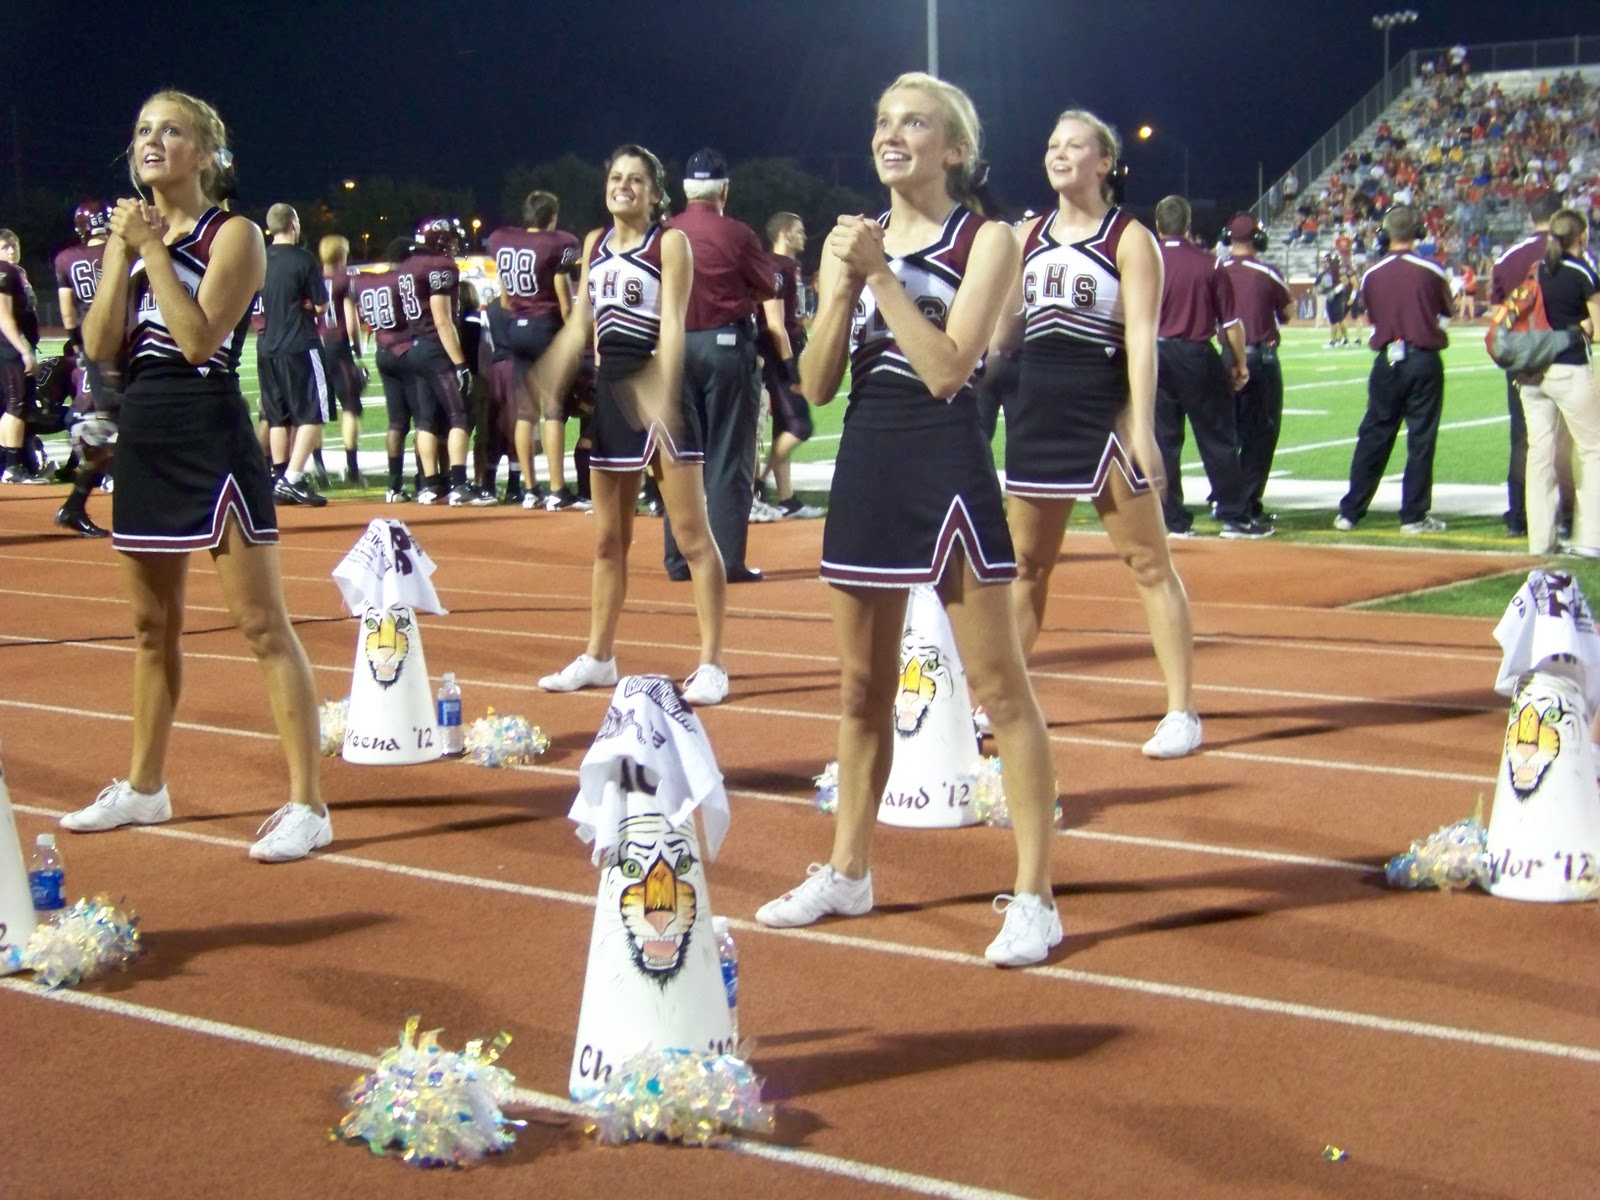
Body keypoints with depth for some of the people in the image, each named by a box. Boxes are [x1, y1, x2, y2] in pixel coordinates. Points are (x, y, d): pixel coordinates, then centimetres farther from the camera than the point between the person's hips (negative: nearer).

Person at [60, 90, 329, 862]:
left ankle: (307, 805, -5)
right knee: (152, 624, 17)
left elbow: (200, 338, -20)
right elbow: (99, 346, 2)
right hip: (142, 437, 7)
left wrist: (154, 248, -15)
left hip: (211, 440, -7)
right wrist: (122, 253, -5)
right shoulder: (132, 230, 12)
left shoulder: (232, 235, -6)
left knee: (262, 624, -7)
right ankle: (144, 788, 31)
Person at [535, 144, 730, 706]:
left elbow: (672, 324, -15)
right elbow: (579, 325, 16)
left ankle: (711, 664, -1)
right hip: (610, 391, 7)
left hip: (658, 390, -6)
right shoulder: (594, 243, 14)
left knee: (693, 534, -4)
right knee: (608, 538, 14)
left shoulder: (671, 242, -5)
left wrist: (661, 395, -27)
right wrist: (546, 388, 8)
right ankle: (599, 657, 26)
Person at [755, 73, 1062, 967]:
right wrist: (844, 286, -8)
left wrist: (880, 274, -14)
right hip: (868, 465, 6)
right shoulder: (854, 241, 10)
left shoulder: (987, 239, -4)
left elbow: (948, 366, -17)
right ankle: (849, 873, 28)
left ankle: (1036, 898, 2)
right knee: (864, 689, 15)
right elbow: (818, 384, 5)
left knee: (1001, 689, -3)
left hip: (948, 465, -6)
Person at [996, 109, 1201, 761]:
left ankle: (1182, 711, 1)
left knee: (1149, 562, -2)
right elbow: (1003, 327, 19)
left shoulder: (1130, 238, -4)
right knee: (1026, 563, 13)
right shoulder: (1028, 236, 12)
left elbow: (1141, 335, -12)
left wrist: (1141, 428, -19)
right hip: (1037, 410, 6)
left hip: (1103, 409, -6)